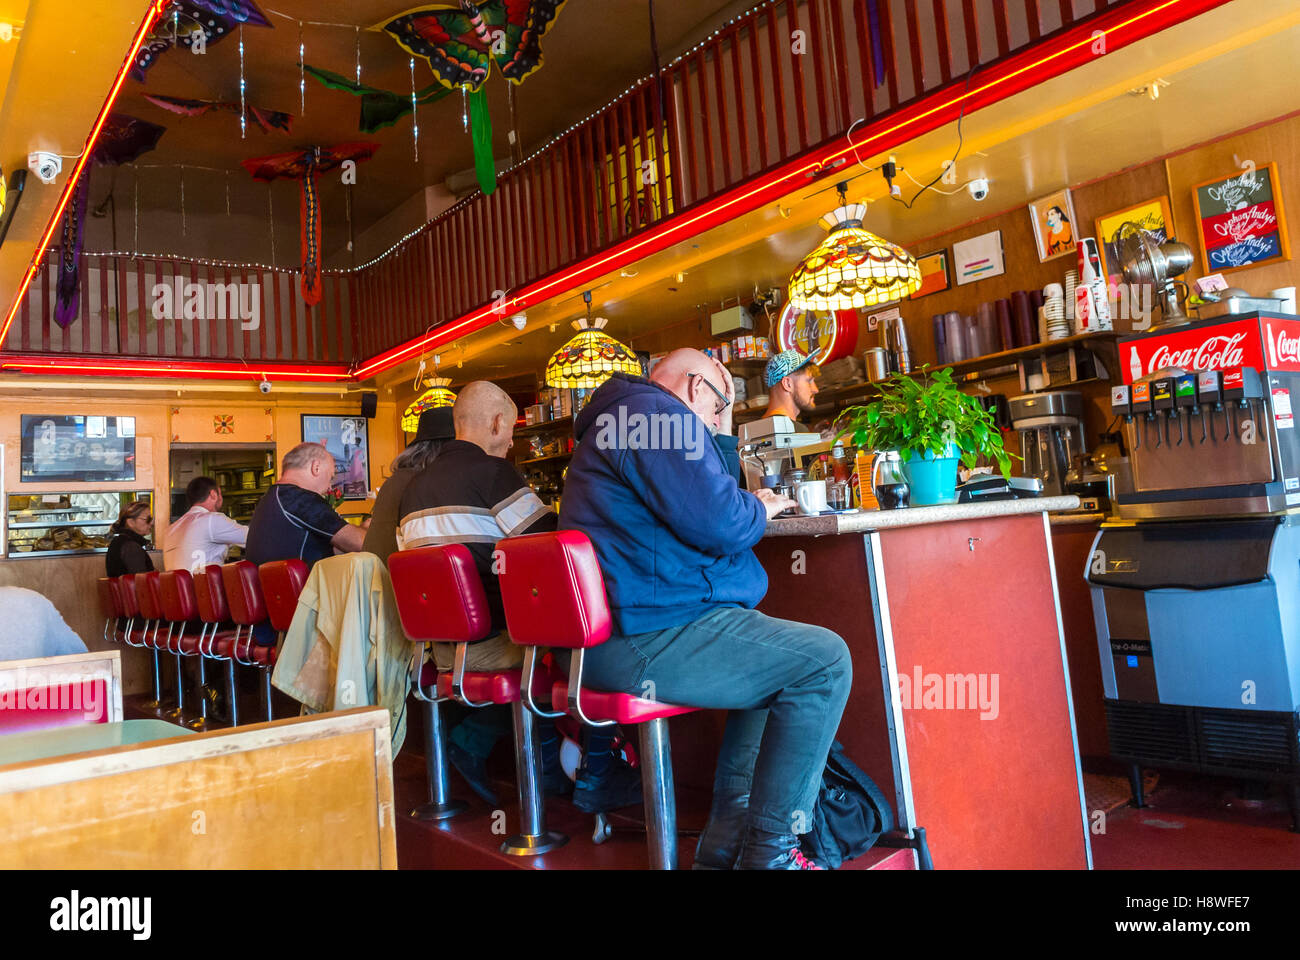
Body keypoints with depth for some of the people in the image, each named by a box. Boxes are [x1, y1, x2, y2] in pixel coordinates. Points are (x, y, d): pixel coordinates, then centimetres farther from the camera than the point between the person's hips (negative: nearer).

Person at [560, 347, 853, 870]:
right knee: (824, 661, -10)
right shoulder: (659, 414, -10)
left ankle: (726, 840, 24)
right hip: (646, 639, -12)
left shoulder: (617, 422, 25)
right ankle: (768, 851, -3)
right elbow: (719, 524, -19)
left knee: (772, 660, 27)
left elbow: (701, 499, 32)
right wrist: (762, 508, 1)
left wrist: (723, 435, 26)